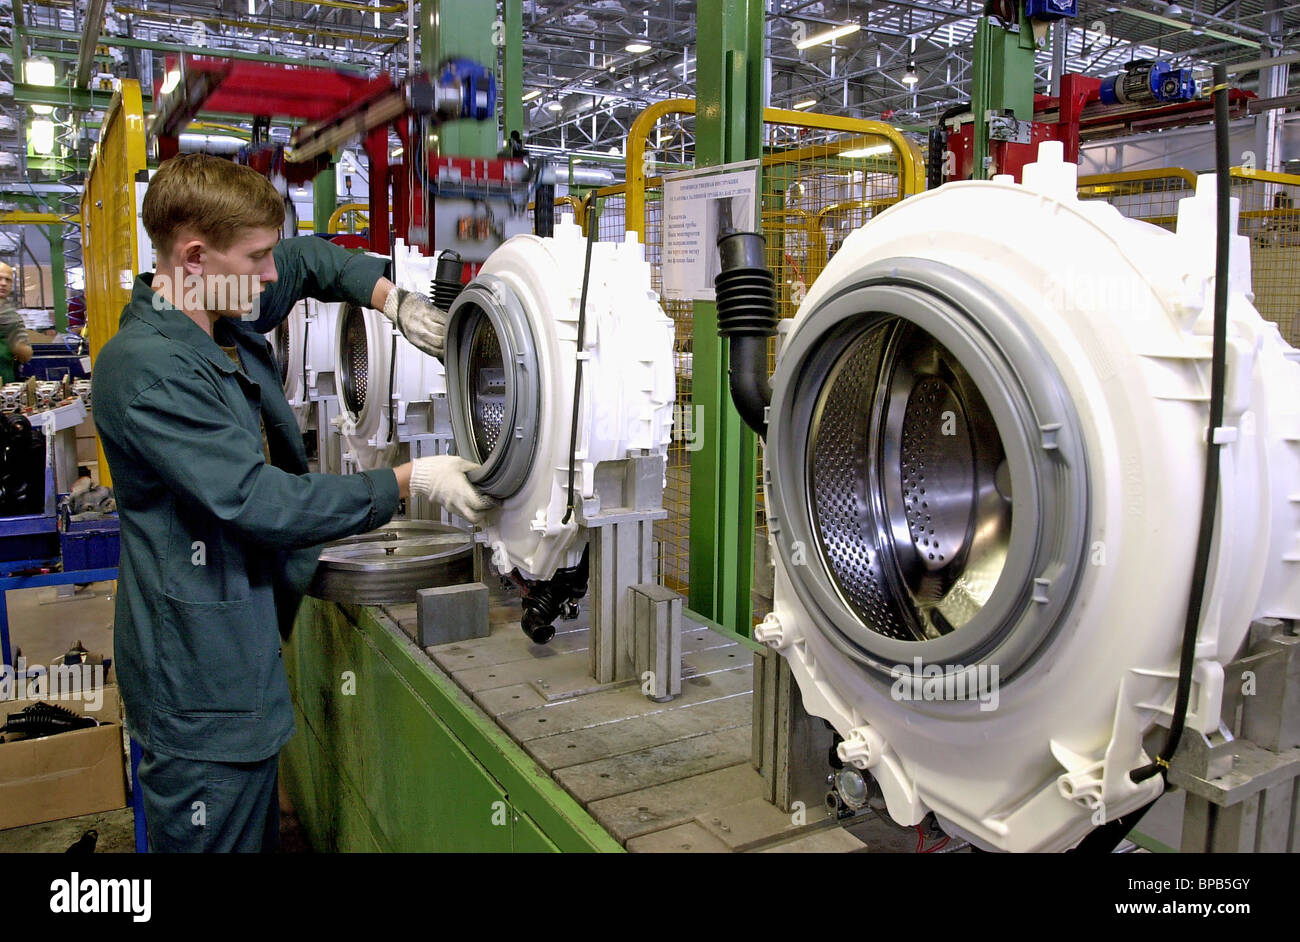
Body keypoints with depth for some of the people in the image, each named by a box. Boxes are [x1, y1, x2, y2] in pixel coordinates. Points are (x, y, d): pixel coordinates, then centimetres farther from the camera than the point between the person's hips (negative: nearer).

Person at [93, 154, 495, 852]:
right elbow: (260, 502, -27)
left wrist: (392, 301, 3)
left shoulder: (228, 317, 4)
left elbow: (311, 260, 21)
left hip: (248, 631, 9)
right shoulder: (147, 369, -23)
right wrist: (410, 482, -23)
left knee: (258, 830, 23)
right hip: (200, 667, -9)